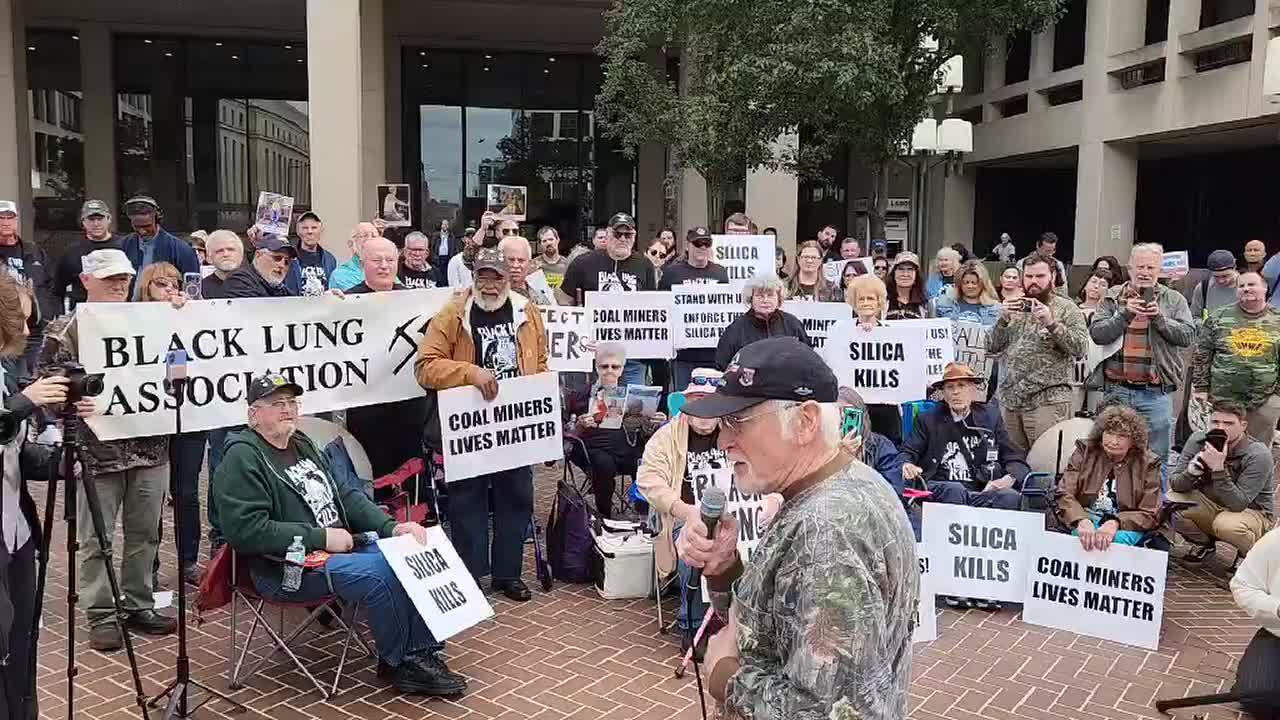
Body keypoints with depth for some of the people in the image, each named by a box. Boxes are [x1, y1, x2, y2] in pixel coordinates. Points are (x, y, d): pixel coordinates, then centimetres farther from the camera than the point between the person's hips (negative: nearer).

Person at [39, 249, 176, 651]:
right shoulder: (65, 330, -2)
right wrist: (72, 402, -27)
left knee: (145, 533, 11)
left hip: (150, 445, 4)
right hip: (99, 452, -4)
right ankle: (101, 615, 16)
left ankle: (138, 605, 25)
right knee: (96, 539, 4)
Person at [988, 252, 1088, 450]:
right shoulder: (1014, 307, 17)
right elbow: (991, 347, 10)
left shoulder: (1066, 308, 5)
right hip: (1009, 400, 4)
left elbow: (1080, 348, -8)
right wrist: (1003, 319, -6)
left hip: (1048, 401, -4)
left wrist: (1051, 323, -19)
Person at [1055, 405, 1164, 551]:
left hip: (1126, 528, 0)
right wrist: (1082, 521, -28)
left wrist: (1115, 523, -25)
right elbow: (1064, 495, -6)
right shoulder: (1084, 451, 1)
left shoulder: (1148, 463, -1)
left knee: (1118, 538, -35)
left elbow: (1149, 515, -4)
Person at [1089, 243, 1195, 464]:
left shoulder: (1174, 300, 7)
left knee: (1157, 459, 6)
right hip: (1117, 392, 1)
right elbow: (1097, 334, -4)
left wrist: (1159, 318, -15)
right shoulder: (1113, 297, 7)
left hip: (1156, 394, 0)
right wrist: (1124, 315, -16)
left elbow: (1188, 335, -3)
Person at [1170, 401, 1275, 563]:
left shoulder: (1259, 455, -23)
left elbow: (1237, 504, -30)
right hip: (1210, 506, 4)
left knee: (1225, 525, -36)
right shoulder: (1198, 440, -11)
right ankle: (1203, 544, 9)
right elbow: (1174, 484, -14)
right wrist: (1190, 473, -36)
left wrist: (1218, 468, -42)